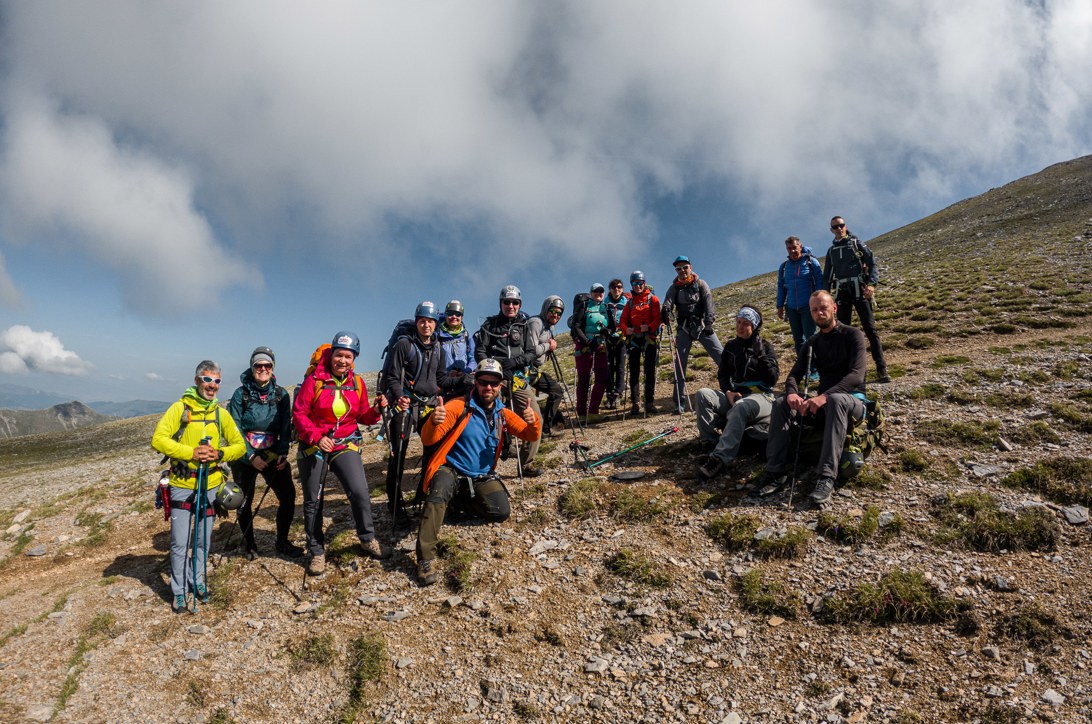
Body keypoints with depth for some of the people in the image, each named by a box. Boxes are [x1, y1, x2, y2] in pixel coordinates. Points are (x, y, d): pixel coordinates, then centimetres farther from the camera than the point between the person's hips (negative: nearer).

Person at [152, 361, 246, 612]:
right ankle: (179, 591, 19)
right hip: (182, 486, -3)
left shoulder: (221, 414, 6)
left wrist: (220, 454, -13)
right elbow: (158, 439, -12)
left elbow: (240, 445, 7)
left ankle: (198, 581, 33)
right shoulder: (179, 408, -4)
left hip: (210, 486, 3)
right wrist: (190, 453, -23)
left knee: (204, 540, 13)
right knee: (180, 543, 1)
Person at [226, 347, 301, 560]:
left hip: (272, 453, 2)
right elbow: (235, 430, -7)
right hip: (245, 455, -1)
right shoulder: (241, 394, -5)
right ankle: (249, 544, 27)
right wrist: (251, 457, -15)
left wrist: (282, 454, -12)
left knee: (288, 495, -7)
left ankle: (282, 542, 10)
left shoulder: (281, 394, 2)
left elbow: (285, 427, 0)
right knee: (244, 501, 5)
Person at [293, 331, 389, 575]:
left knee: (360, 492, -12)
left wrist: (375, 411, -14)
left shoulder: (357, 383, 1)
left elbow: (362, 416, 8)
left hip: (345, 445, 2)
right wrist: (317, 436, -20)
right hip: (314, 445, -1)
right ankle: (316, 551, 26)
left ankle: (367, 539, 11)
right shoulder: (314, 380, -9)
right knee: (313, 501, 8)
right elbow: (299, 414, -7)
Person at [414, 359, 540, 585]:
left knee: (502, 512, -15)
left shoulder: (503, 414, 6)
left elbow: (530, 436, 2)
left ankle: (464, 501, 16)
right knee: (439, 493, -35)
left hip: (482, 476, 5)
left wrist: (533, 421, -23)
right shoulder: (459, 407, -10)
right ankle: (426, 558, -31)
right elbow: (428, 440, -15)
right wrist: (434, 422, -40)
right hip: (451, 470, -4)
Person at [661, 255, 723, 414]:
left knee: (721, 355, -10)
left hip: (702, 326, 0)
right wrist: (665, 310, -32)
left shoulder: (700, 284, 9)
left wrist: (708, 322, -17)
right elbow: (668, 301, -8)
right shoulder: (674, 288, 11)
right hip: (684, 328, 1)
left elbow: (708, 302, -3)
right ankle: (679, 401, 1)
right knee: (680, 363, -3)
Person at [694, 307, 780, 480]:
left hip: (760, 396, -4)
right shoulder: (730, 347, 17)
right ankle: (710, 444, -26)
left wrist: (761, 355, -10)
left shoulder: (766, 347, 6)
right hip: (734, 395, 5)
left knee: (740, 407, -40)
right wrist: (728, 392, -4)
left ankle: (720, 458, -48)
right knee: (703, 394, -23)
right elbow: (722, 374, 16)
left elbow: (772, 380, -3)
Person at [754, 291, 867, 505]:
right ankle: (776, 473, -25)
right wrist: (792, 393, -22)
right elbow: (794, 375, 4)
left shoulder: (852, 335, -5)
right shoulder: (812, 343, 11)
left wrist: (825, 396, -35)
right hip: (824, 403, 5)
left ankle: (827, 477, -44)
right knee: (781, 403, -20)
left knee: (836, 399, -40)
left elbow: (856, 376, -19)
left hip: (852, 400, -5)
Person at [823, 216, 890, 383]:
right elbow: (827, 276, 21)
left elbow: (872, 263, -1)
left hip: (859, 290, -4)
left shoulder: (857, 243, 6)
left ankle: (881, 370, -10)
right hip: (842, 293, 4)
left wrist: (871, 284, -16)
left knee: (870, 329, -9)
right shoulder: (831, 251, 17)